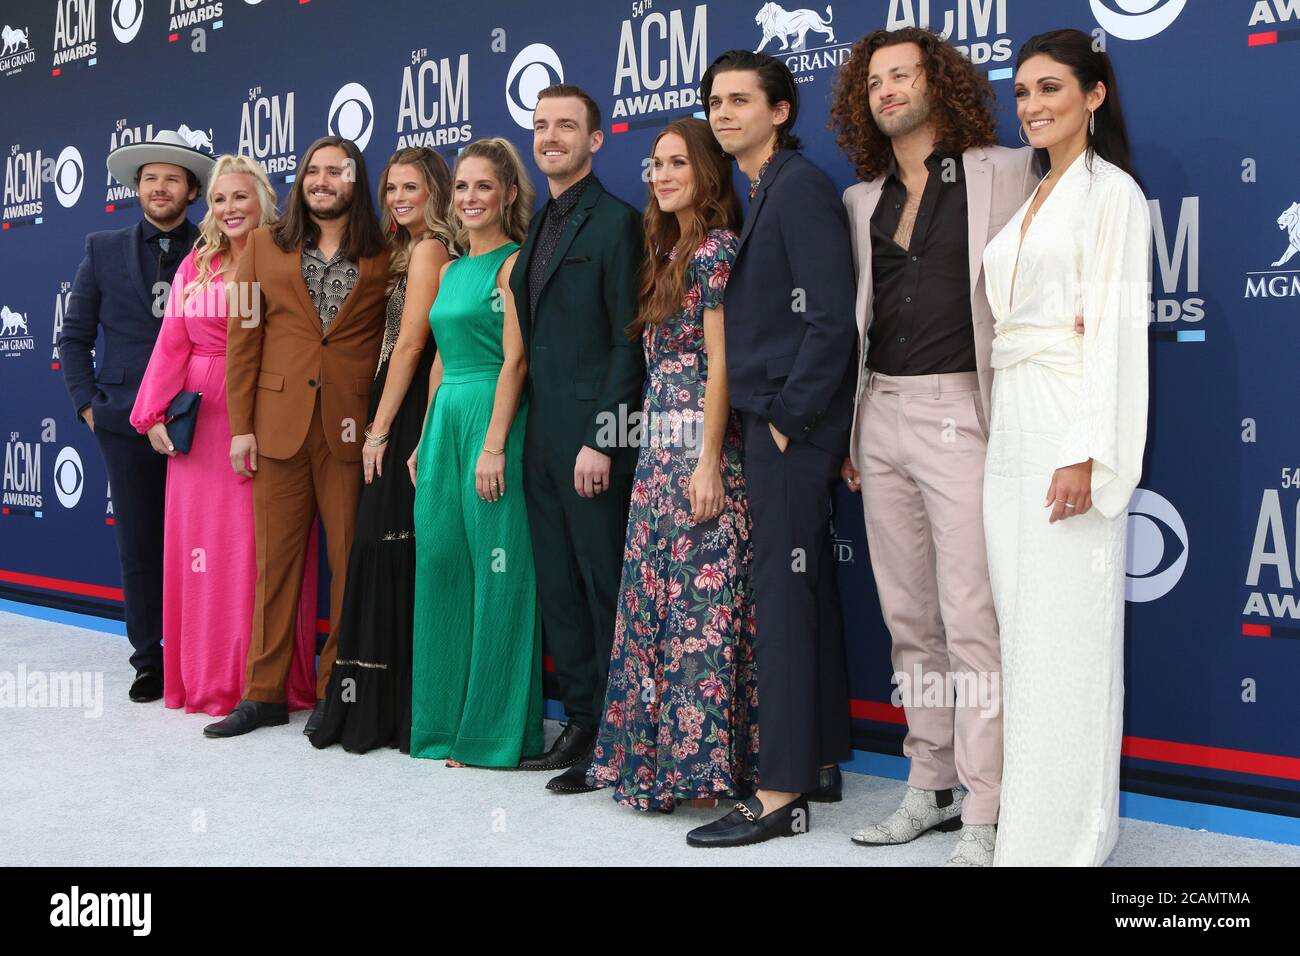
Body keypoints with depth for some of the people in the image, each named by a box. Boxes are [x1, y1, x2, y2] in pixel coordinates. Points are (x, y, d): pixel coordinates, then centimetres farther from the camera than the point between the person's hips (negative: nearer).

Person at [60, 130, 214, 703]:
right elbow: (74, 337, 12)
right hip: (126, 424, 2)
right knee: (138, 547, 6)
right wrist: (87, 405, 4)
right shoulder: (103, 250, 10)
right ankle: (149, 660, 17)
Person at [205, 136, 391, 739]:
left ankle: (335, 690, 12)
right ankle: (265, 693, 14)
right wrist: (241, 426, 1)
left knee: (350, 561, 1)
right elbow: (243, 338, 7)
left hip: (352, 429, -1)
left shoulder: (382, 257, 6)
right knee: (275, 560, 6)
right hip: (280, 425, 1)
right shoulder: (265, 246, 11)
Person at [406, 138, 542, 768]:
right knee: (441, 564, 9)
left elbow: (514, 359, -12)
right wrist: (426, 438, 15)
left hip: (493, 419, -8)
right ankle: (446, 718, 21)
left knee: (496, 572, -3)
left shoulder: (515, 263, -5)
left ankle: (495, 729, 6)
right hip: (446, 419, 8)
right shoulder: (451, 270, 19)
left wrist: (494, 445, -18)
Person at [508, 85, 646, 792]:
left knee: (605, 588, -1)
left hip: (590, 440, -8)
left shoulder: (616, 222, -7)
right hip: (542, 438, 8)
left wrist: (601, 440, -18)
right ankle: (580, 724, 22)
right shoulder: (539, 226, 19)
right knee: (559, 588, 12)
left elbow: (628, 342, -12)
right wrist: (527, 433, 13)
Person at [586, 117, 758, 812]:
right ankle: (656, 754, 20)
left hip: (697, 447, -9)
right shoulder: (669, 251, 18)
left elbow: (721, 363, -13)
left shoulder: (716, 247, -7)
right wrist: (656, 452, 10)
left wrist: (708, 463, -17)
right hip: (659, 447, 9)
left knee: (698, 600, -6)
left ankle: (701, 760, 2)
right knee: (655, 596, 11)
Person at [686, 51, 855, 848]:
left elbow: (833, 318, -18)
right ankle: (820, 762, 23)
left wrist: (789, 416, -15)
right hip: (777, 421, 10)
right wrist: (780, 416, 11)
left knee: (784, 596, -7)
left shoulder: (800, 185, -11)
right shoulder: (763, 193, 18)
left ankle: (781, 794, 0)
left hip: (792, 427, -10)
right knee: (808, 589, 13)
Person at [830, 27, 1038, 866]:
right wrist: (848, 428, 13)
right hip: (880, 417, 6)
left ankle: (983, 818, 1)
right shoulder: (864, 199, 16)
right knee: (909, 617, 11)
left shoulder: (1004, 172, 1)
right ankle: (931, 785, 23)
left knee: (972, 621, -7)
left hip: (961, 412, -5)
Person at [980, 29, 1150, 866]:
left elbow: (1117, 326, -12)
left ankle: (1066, 836, 4)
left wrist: (1087, 452, -20)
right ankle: (1032, 817, 19)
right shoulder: (1030, 199, 19)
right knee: (1023, 631, 9)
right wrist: (1007, 431, 11)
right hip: (1012, 429, 8)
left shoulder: (1111, 191, -3)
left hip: (1068, 427, -8)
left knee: (1066, 633, -5)